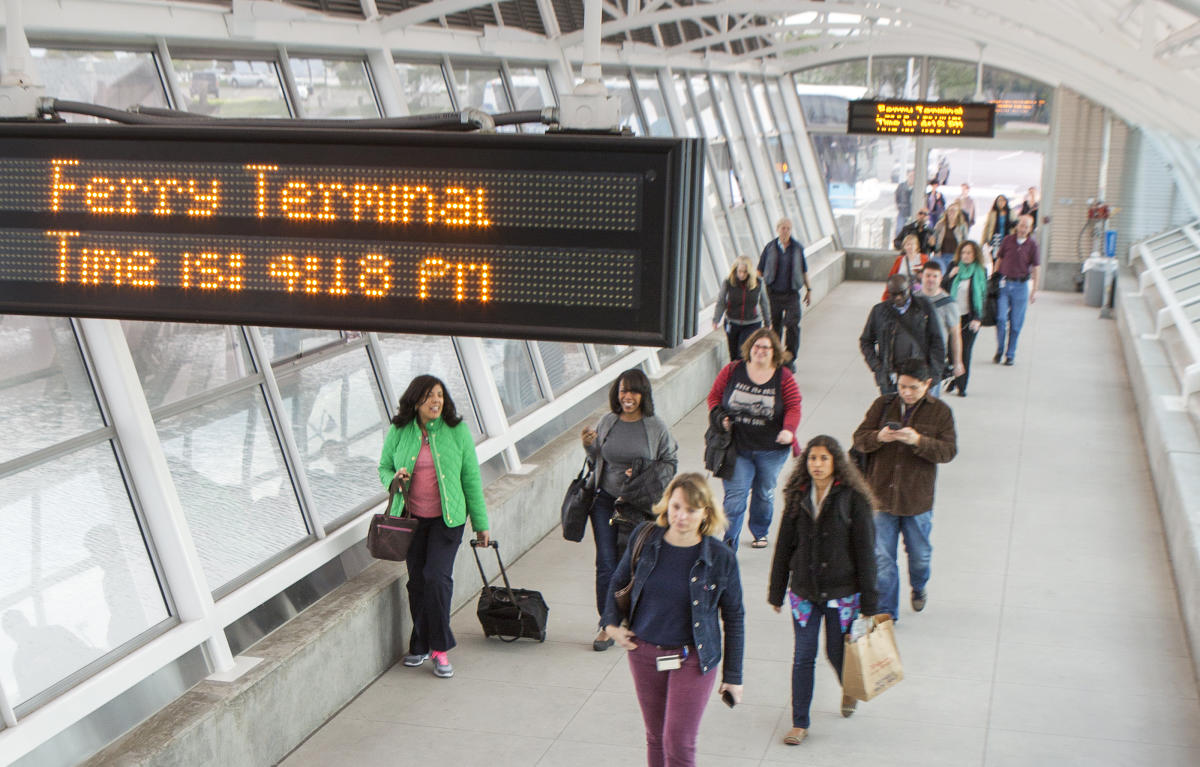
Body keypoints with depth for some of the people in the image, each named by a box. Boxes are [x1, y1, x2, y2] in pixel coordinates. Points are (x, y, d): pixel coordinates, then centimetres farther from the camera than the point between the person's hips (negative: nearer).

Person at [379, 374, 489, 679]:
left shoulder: (457, 431, -4)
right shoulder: (399, 432, 0)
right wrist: (393, 479, -12)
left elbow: (471, 477, 1)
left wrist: (480, 523, 3)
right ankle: (420, 646, 22)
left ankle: (439, 648, -2)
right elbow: (384, 467, 14)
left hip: (447, 518, -2)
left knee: (436, 576, -14)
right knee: (416, 580, 6)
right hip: (411, 517, 2)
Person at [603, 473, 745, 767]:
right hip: (644, 654, 3)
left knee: (679, 743, -6)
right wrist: (611, 623, 1)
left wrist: (733, 676, 0)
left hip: (692, 660, -3)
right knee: (655, 738, 16)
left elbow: (734, 617, -3)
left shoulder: (721, 558, -14)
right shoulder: (645, 539, -7)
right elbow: (618, 582, 13)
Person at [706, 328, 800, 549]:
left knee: (764, 494, 17)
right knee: (735, 495, -7)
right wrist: (720, 417, -11)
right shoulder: (732, 371, -3)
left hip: (771, 450, 1)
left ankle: (760, 532, 41)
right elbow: (714, 396, 7)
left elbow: (794, 408, -6)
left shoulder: (784, 378, -5)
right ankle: (729, 542, -2)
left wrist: (788, 430, -24)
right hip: (737, 447, -1)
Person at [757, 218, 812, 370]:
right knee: (775, 326, 7)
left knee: (792, 325, -11)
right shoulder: (770, 247, 2)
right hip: (773, 293, 0)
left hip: (791, 294, 0)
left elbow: (804, 270, 14)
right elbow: (760, 270, 7)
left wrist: (808, 289, 16)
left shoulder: (797, 248, 3)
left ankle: (790, 359, -3)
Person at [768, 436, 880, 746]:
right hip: (804, 590, 3)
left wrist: (868, 600, -8)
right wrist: (776, 592, 10)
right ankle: (799, 723, 15)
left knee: (837, 652, 10)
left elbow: (865, 550, -8)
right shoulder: (798, 497, 1)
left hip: (841, 592, -2)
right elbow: (784, 546, 7)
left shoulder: (853, 498, -10)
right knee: (803, 657, 4)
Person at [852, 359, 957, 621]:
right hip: (881, 496, 1)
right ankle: (885, 613, 12)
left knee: (920, 554, 16)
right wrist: (879, 437, -21)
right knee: (881, 559, 1)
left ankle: (919, 587, 48)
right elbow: (859, 438, 0)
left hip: (917, 499, 0)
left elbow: (948, 451, -10)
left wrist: (918, 441, -26)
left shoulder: (940, 411, -4)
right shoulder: (882, 405, 1)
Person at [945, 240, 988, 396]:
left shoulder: (980, 272, 1)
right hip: (953, 316, 2)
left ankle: (961, 385, 7)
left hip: (970, 317, -1)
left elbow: (983, 296, 1)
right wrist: (950, 277, -12)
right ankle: (952, 380, 15)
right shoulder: (954, 268, 5)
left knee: (965, 350, -1)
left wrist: (977, 318, -8)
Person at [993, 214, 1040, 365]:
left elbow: (1035, 268, 3)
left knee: (1016, 323, 4)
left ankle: (1010, 354, 15)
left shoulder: (1032, 244, 0)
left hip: (1021, 286, 0)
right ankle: (999, 350, 10)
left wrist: (1034, 290, 2)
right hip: (1004, 283, 0)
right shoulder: (1008, 240, 2)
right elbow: (999, 260, 10)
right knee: (1001, 318, -7)